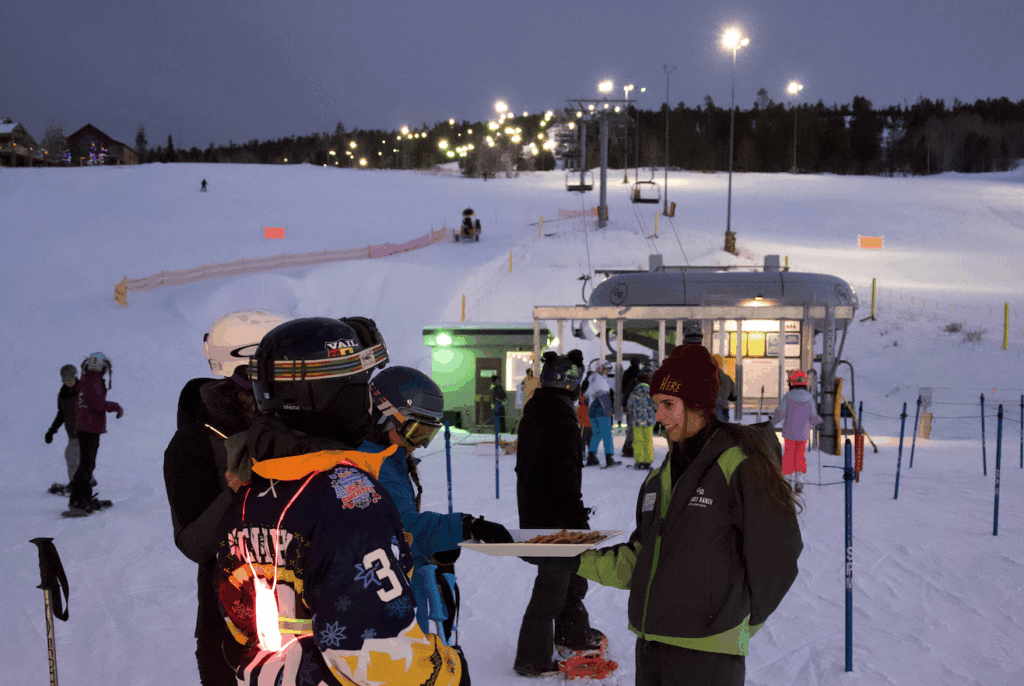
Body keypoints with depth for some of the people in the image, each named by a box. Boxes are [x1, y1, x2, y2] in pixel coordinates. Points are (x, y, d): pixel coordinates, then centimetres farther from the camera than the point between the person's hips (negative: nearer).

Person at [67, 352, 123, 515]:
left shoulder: (84, 383, 15)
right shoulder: (95, 382, -14)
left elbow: (78, 405, 22)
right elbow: (99, 404, -23)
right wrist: (117, 406, -9)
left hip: (82, 428, 10)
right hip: (91, 429, -10)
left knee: (87, 464, 15)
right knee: (86, 465, -10)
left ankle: (86, 499, 21)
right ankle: (75, 500, -13)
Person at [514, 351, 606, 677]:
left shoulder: (532, 415, 8)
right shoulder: (563, 421, -20)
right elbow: (566, 476, -24)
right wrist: (578, 518, -17)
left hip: (532, 512, 10)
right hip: (554, 519, -10)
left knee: (572, 570, 24)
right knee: (553, 583, 0)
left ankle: (572, 633, 40)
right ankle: (532, 659, 7)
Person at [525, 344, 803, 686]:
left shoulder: (738, 465, -10)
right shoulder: (660, 478, 12)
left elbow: (775, 558, -8)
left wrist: (736, 626, 1)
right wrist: (574, 561, 4)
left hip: (704, 656, -7)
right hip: (650, 649, 7)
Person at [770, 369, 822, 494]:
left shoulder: (787, 397, -10)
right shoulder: (809, 398, -5)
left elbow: (780, 413, -12)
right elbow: (813, 416, -1)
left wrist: (771, 423, 2)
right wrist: (819, 420, 21)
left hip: (789, 432, -1)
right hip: (803, 432, 1)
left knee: (789, 455, 9)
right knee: (801, 455, 13)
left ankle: (788, 479, 7)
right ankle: (799, 479, 4)